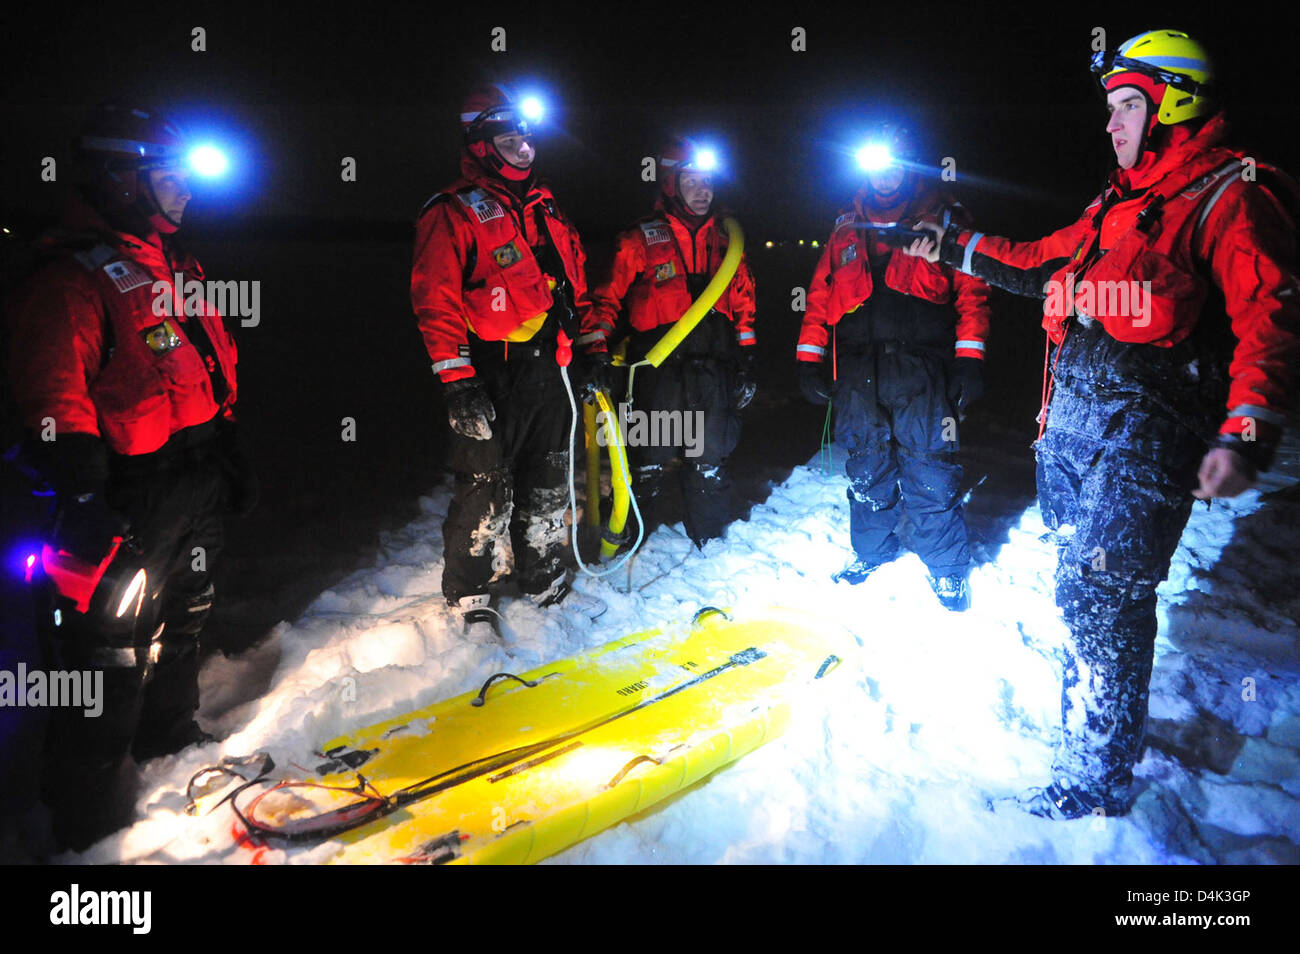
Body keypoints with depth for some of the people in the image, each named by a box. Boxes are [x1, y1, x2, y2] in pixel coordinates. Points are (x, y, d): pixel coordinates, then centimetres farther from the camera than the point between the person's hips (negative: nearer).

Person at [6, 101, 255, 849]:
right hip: (129, 499, -9)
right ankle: (88, 823, 10)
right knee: (111, 656, -3)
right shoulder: (71, 278, -14)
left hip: (199, 484, 9)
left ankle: (170, 737, 44)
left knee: (184, 622, 23)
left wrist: (229, 445, 23)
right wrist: (86, 496, -27)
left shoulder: (173, 265, 15)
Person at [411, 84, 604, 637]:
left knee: (548, 486, 15)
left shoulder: (544, 208, 17)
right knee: (486, 489, -2)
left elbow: (576, 283, 24)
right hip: (490, 373, -7)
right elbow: (435, 299, -13)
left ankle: (545, 585, 30)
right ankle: (472, 602, 12)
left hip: (548, 366, 7)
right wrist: (456, 378, -20)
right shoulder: (454, 213, -7)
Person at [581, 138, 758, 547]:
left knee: (710, 463, 10)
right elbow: (608, 295, -1)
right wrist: (596, 351, -12)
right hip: (659, 370, -3)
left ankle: (709, 542, 24)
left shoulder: (724, 239, 12)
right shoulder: (640, 240, -1)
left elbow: (743, 301, 16)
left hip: (714, 370, 3)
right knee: (648, 463, 2)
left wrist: (746, 363, 13)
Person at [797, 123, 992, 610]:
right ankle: (871, 551, 28)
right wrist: (809, 359, 10)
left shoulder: (943, 218, 8)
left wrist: (970, 358, -7)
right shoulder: (846, 229, 18)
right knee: (866, 469, 9)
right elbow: (820, 295, 19)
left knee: (929, 470, -4)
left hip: (921, 370, -3)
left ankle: (947, 570, 9)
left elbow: (971, 289, 2)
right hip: (859, 372, 4)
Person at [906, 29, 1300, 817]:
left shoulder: (1231, 196, -6)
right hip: (1072, 420, 8)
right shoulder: (1122, 202, 21)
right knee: (1085, 584, 14)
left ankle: (1096, 779, 3)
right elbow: (1045, 263, 33)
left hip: (1144, 432, -8)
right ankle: (1106, 722, 31)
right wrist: (955, 246, 32)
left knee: (1103, 591, -9)